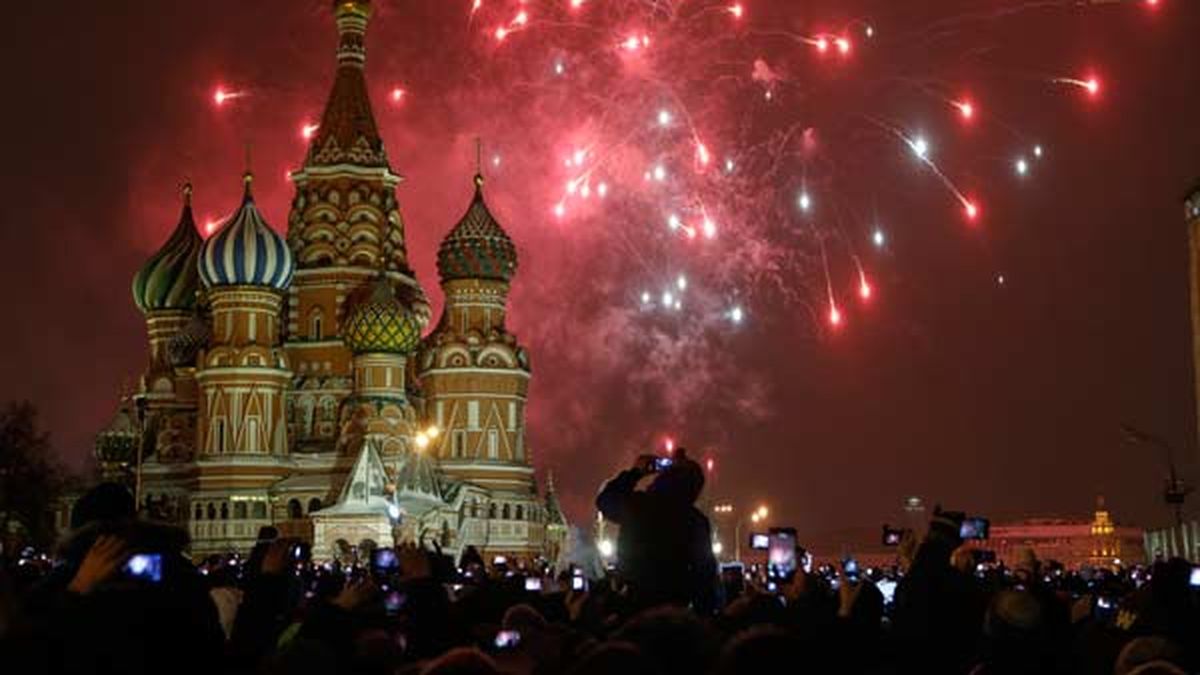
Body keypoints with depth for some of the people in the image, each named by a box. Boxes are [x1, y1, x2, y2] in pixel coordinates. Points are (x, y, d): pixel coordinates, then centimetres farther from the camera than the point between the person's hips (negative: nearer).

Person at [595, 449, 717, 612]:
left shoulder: (638, 505, -5)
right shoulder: (696, 522, -6)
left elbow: (605, 500, 17)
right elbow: (705, 574, -4)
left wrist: (634, 472, 22)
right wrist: (706, 614, 4)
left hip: (635, 601, 1)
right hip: (674, 607, -1)